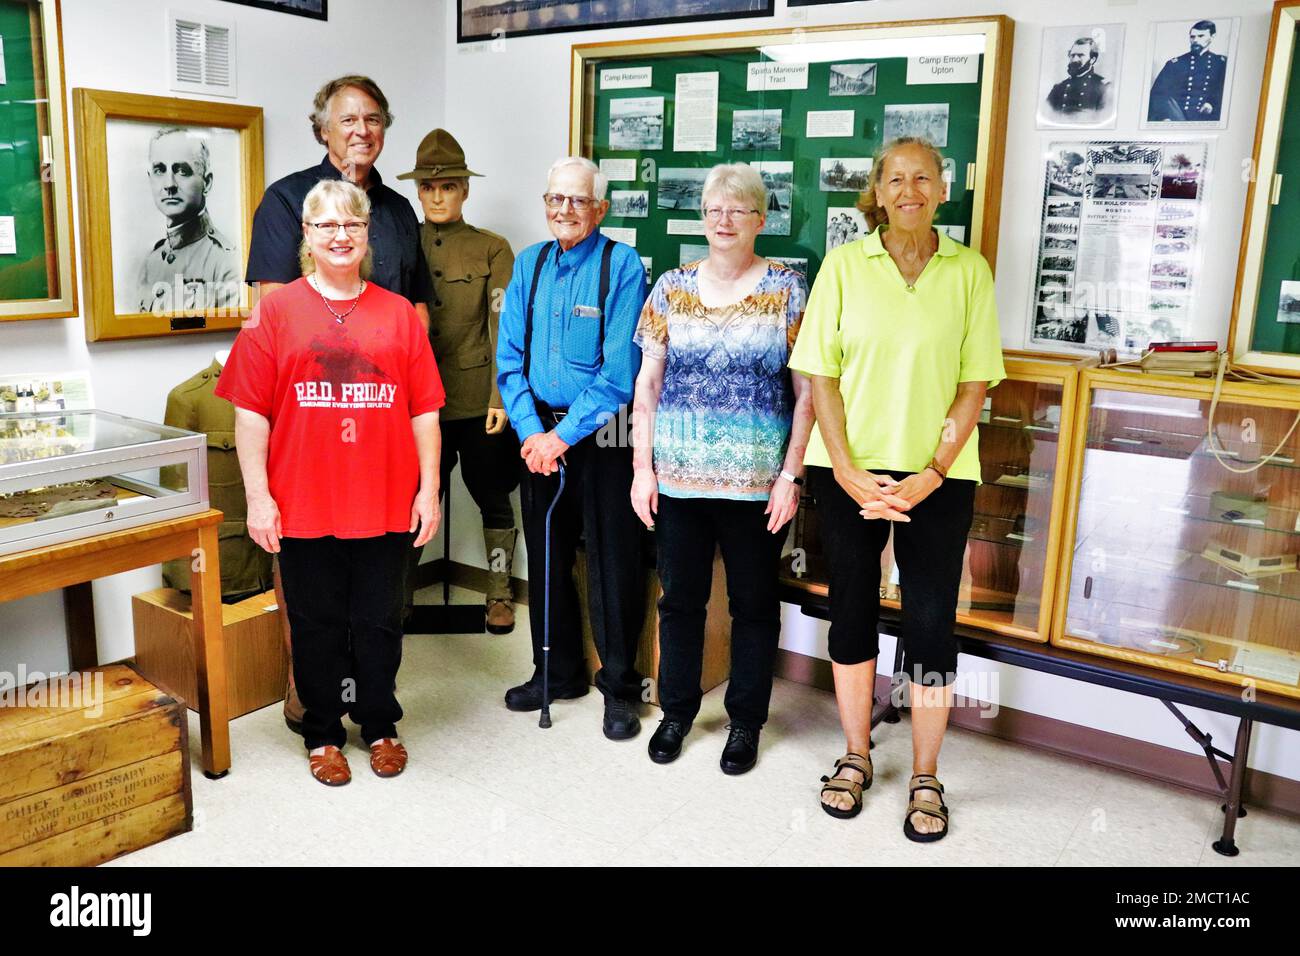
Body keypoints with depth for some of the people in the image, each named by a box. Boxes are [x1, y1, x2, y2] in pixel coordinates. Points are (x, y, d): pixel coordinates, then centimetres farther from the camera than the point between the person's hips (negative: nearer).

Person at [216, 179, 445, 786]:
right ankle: (322, 735, 29)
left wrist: (429, 488, 0)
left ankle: (380, 726, 31)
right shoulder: (275, 312, 0)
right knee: (317, 625, 11)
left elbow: (424, 411, 4)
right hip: (304, 505, -1)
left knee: (379, 623, 12)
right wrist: (257, 496, -7)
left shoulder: (399, 314, 5)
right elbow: (251, 413, -2)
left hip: (385, 503, 1)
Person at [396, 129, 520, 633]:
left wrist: (502, 397, -10)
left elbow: (504, 329, -4)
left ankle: (499, 595, 23)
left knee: (493, 498, 9)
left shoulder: (493, 250, 1)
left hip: (478, 400, -1)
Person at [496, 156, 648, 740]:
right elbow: (509, 358, 5)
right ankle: (557, 672, 33)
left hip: (601, 435, -5)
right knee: (545, 556, 15)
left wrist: (563, 435, -15)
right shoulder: (529, 265, 7)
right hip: (539, 435, 5)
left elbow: (620, 369, -16)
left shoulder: (622, 265, -9)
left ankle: (619, 687, 19)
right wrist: (530, 431, -8)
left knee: (612, 561, 2)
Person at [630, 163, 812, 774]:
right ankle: (677, 710, 32)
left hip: (757, 484, -2)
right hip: (677, 479, 2)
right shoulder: (672, 287, 4)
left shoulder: (787, 290, -2)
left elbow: (806, 392, -3)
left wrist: (790, 476, -8)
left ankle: (746, 721, 28)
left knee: (754, 603, 11)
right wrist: (642, 467, 1)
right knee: (680, 597, 13)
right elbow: (647, 382, 5)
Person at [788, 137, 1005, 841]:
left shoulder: (969, 271, 1)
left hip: (937, 475, 0)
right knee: (852, 610, 10)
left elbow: (974, 386, -1)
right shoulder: (844, 263, 0)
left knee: (932, 621, 4)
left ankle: (925, 779, 21)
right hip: (848, 471, 0)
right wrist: (847, 471, -9)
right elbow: (820, 375, -1)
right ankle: (856, 757, 29)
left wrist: (932, 475, -10)